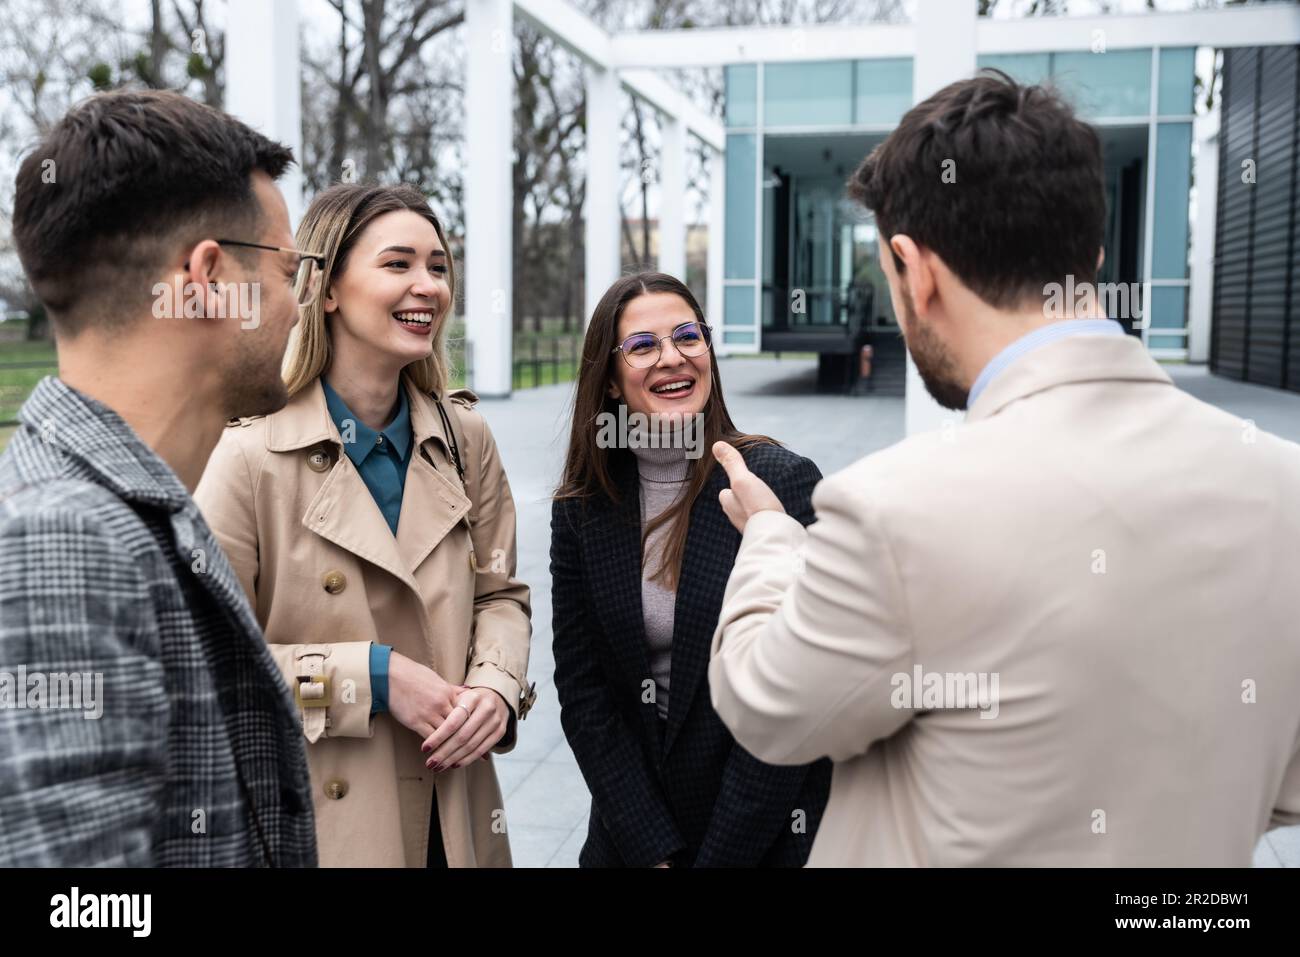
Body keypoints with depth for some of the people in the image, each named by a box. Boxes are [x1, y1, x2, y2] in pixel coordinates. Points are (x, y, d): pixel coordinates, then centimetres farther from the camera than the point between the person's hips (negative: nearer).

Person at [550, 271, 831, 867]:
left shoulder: (786, 482, -15)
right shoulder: (580, 511, -4)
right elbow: (582, 690, -4)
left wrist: (722, 854, -15)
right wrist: (651, 851, -10)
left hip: (768, 834, -3)